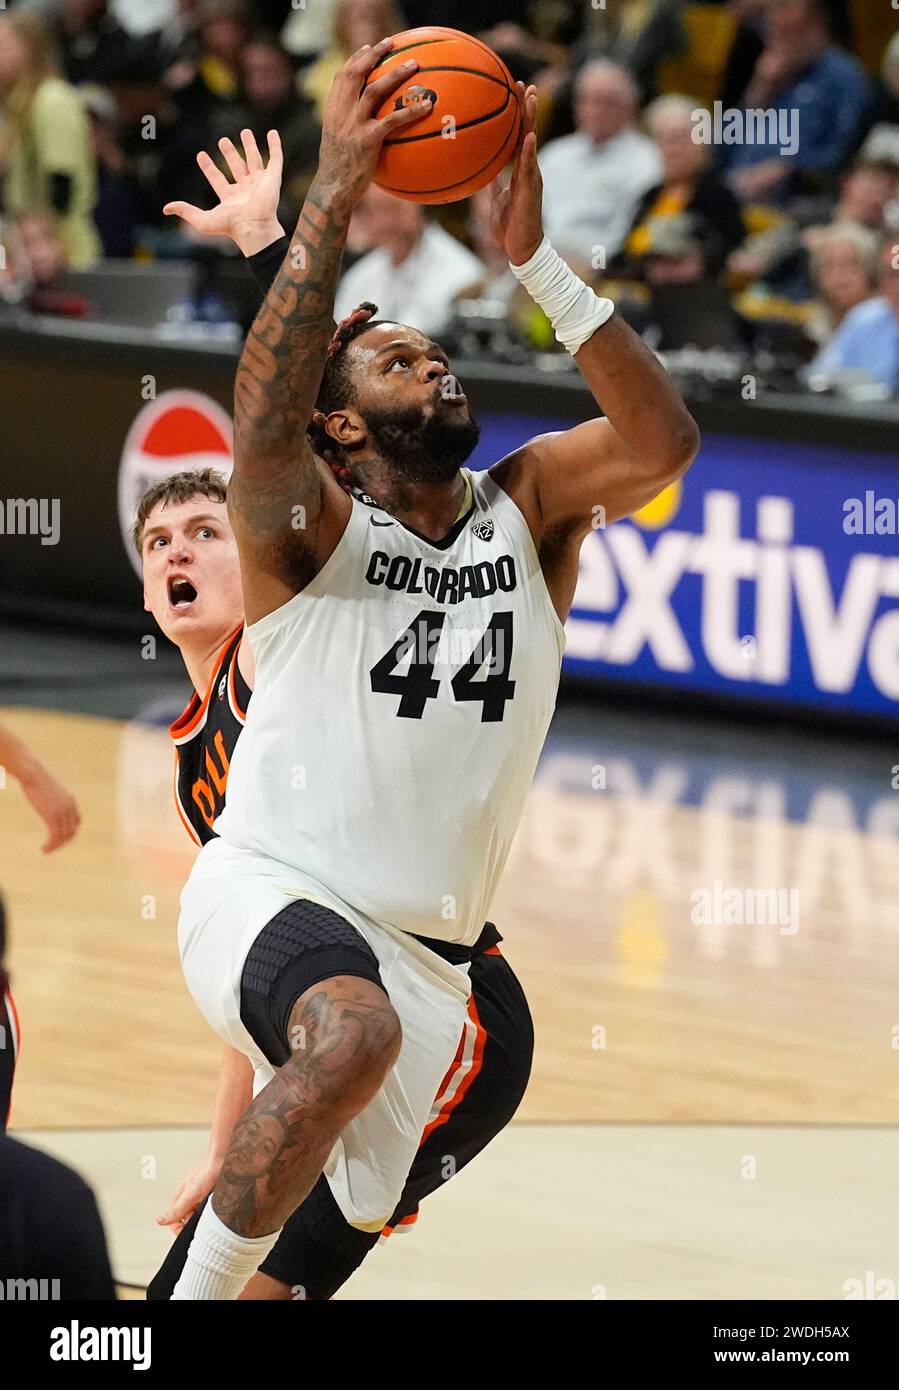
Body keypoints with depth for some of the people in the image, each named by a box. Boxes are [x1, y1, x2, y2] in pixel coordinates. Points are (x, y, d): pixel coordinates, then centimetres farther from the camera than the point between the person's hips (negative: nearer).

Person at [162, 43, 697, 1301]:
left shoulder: (528, 509, 7)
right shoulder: (312, 528, -4)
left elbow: (662, 442, -13)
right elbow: (260, 429, -28)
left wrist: (533, 259, -20)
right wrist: (334, 195, -30)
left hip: (424, 948, 6)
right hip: (270, 890, -6)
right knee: (354, 1036, -37)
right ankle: (193, 1302, -24)